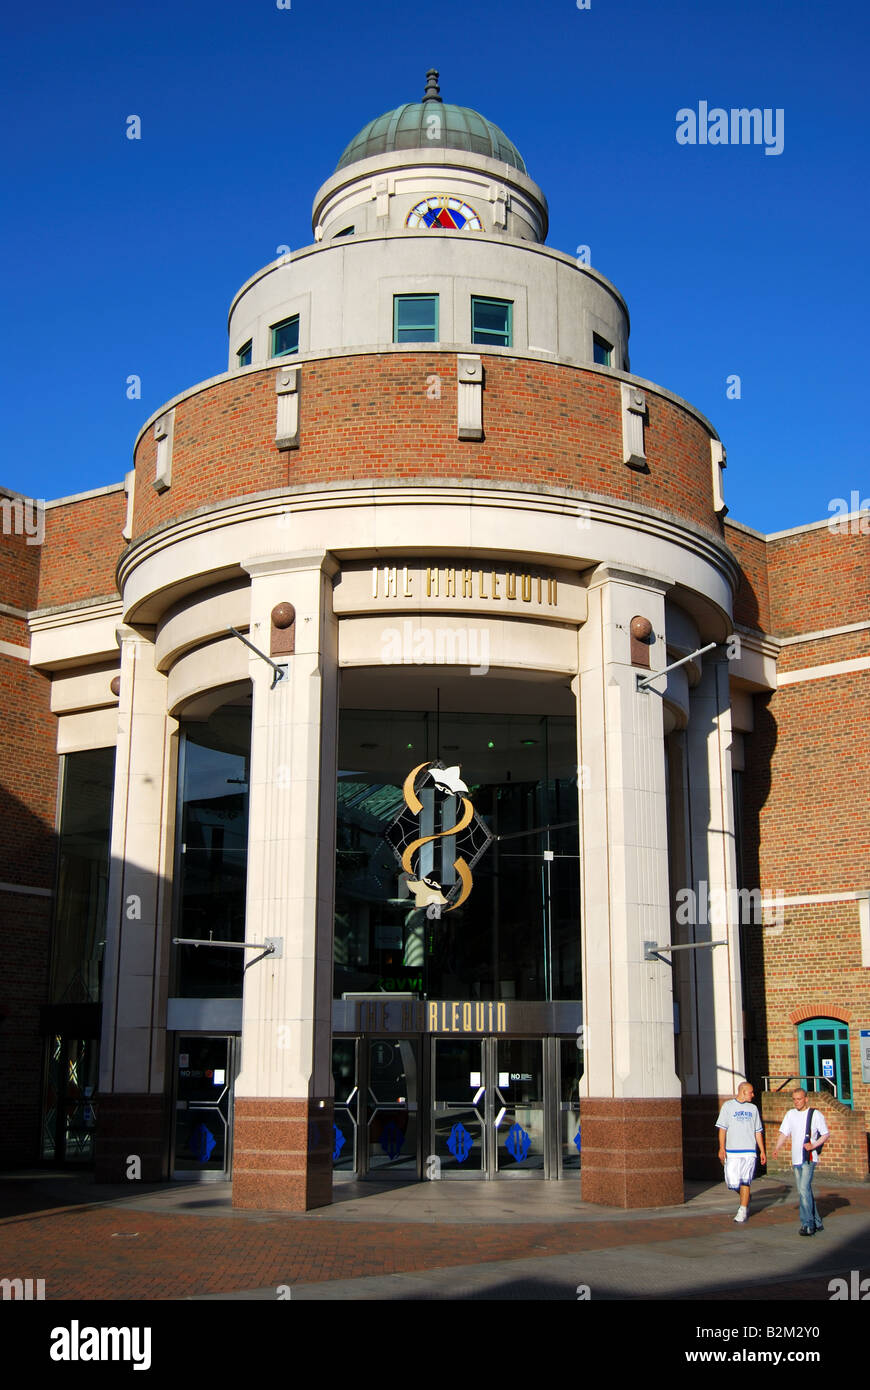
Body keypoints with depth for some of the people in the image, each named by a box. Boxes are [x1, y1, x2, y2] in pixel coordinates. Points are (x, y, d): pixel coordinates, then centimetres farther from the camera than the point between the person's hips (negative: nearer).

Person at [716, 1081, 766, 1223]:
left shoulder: (753, 1108, 14)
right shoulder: (728, 1106, 4)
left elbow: (758, 1131, 16)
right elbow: (722, 1128, -1)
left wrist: (762, 1151, 10)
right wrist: (721, 1148, -11)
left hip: (749, 1151, 2)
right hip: (731, 1151, -2)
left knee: (745, 1181, -7)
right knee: (732, 1182, -3)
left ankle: (743, 1211, 1)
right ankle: (746, 1200, 25)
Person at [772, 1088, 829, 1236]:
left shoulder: (815, 1114, -2)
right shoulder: (790, 1114, 13)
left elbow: (826, 1133, 1)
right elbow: (784, 1133, 9)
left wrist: (813, 1145, -15)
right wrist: (777, 1148, -8)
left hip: (809, 1158, -6)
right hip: (796, 1158, 6)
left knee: (804, 1189, -17)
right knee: (803, 1191, 10)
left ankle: (808, 1224, -15)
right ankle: (816, 1222, 22)